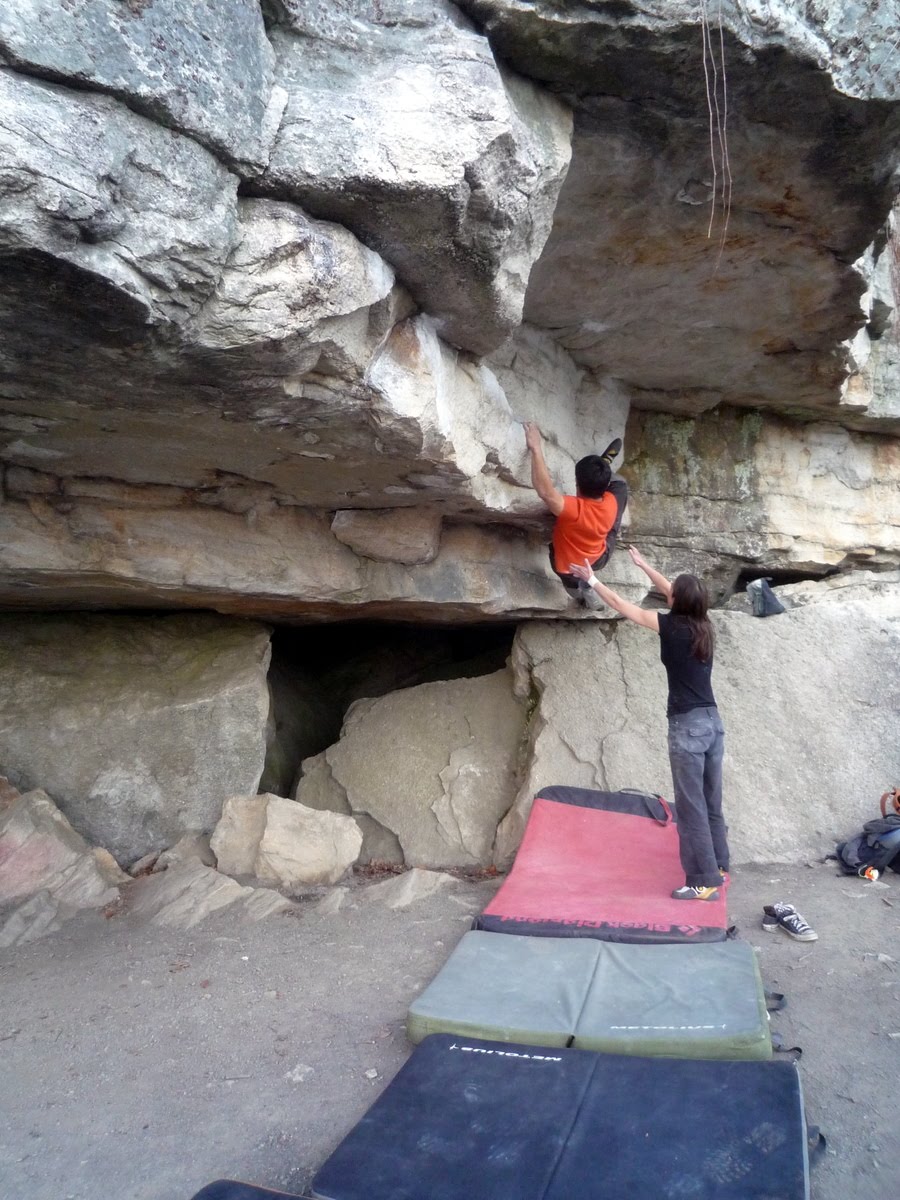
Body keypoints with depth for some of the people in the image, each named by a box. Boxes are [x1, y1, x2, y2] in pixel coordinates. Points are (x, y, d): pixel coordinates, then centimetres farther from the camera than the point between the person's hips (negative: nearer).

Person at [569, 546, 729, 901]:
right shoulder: (703, 626, 8)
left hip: (688, 726, -8)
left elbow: (621, 605, -2)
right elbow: (678, 591, 25)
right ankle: (718, 868, 27)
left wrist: (591, 580, 10)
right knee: (711, 803, 17)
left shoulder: (672, 626, -10)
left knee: (691, 807, -1)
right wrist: (643, 565, 36)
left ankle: (703, 882, 5)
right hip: (712, 722, 8)